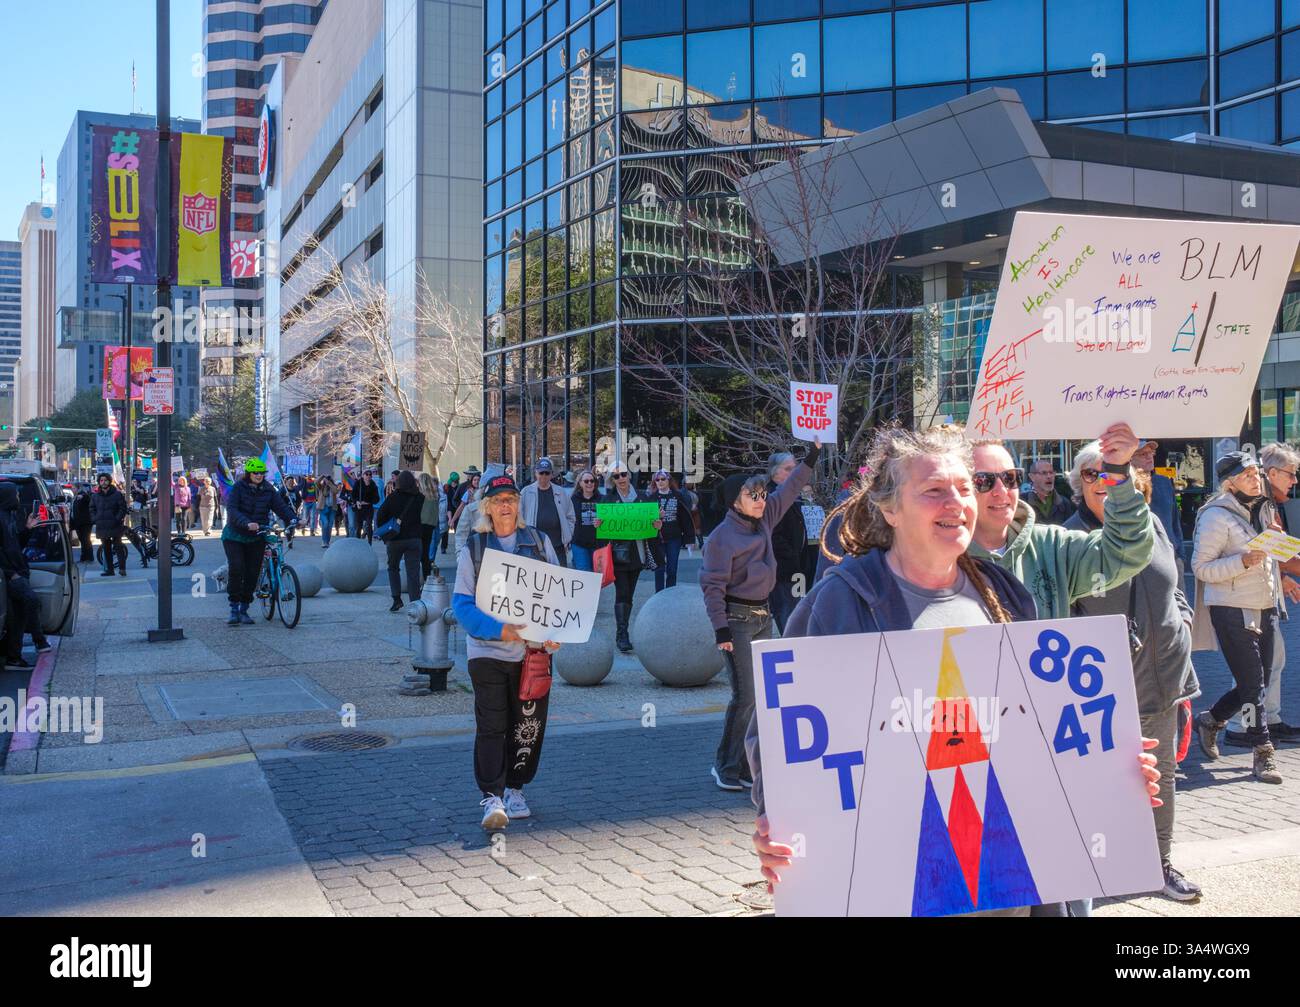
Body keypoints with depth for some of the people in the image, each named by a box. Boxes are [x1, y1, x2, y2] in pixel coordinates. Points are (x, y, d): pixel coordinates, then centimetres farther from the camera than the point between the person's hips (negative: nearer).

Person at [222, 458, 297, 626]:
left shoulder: (268, 490, 2)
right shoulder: (238, 487, -8)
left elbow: (281, 505, -6)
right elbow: (232, 509, -19)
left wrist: (291, 519, -26)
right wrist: (247, 523, -36)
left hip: (256, 538, 3)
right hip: (235, 535, -3)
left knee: (252, 573, 1)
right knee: (236, 569, -16)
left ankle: (244, 610, 14)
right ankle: (234, 610, -7)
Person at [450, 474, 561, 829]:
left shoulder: (539, 542, 8)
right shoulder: (473, 549, 2)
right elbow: (462, 603, -6)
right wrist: (498, 629, -21)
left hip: (534, 650, 3)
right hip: (489, 650, -2)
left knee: (528, 725, 9)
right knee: (491, 726, -7)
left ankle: (515, 789, 25)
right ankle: (492, 797, -5)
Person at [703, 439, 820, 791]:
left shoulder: (764, 519, 6)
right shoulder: (722, 537, -14)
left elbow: (788, 489, 18)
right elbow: (712, 585, -14)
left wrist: (813, 455, 16)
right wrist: (720, 628, -17)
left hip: (763, 617, 8)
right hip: (737, 620, -8)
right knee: (745, 696, -9)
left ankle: (746, 765, 16)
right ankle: (726, 768, 4)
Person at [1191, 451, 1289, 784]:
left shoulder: (1263, 508, 12)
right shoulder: (1217, 516, -13)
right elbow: (1201, 568, -14)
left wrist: (1281, 581, 18)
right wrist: (1243, 562, -25)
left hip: (1264, 607, 8)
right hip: (1232, 609, -8)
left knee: (1261, 680, 12)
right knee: (1252, 681, -6)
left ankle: (1211, 720, 31)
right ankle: (1263, 753, 3)